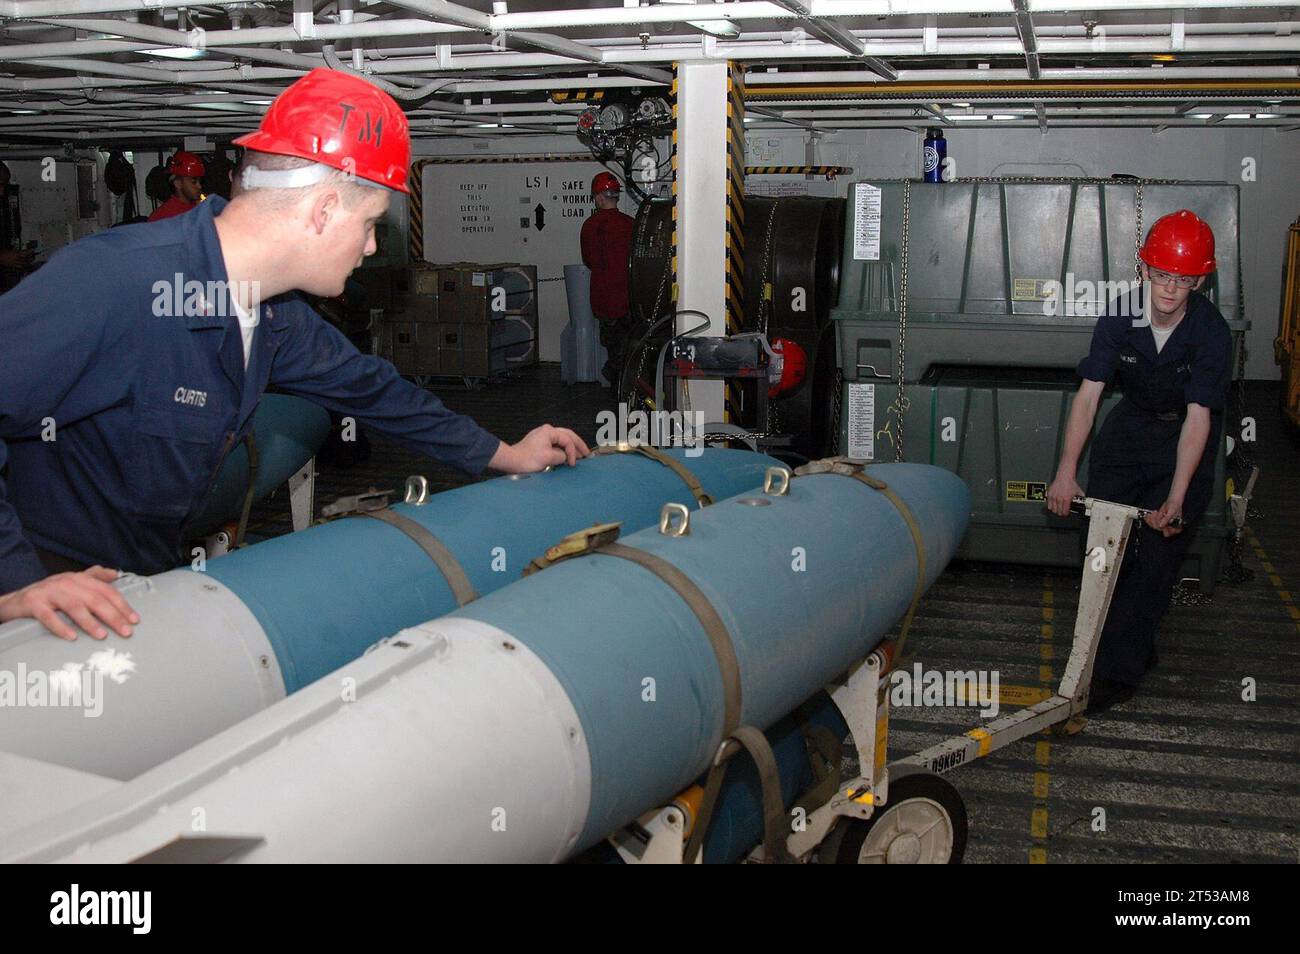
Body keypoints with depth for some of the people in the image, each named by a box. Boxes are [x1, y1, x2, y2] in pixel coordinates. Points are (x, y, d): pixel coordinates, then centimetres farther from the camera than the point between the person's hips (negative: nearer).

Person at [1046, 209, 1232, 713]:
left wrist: (1176, 498, -35)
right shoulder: (1120, 316, -17)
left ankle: (1118, 669, -6)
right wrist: (1066, 472, -26)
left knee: (1158, 551, -10)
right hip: (1132, 422, 4)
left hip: (1186, 436, -3)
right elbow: (1088, 393, -18)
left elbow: (1198, 417, -27)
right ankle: (1137, 643, 21)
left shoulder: (1211, 332, -24)